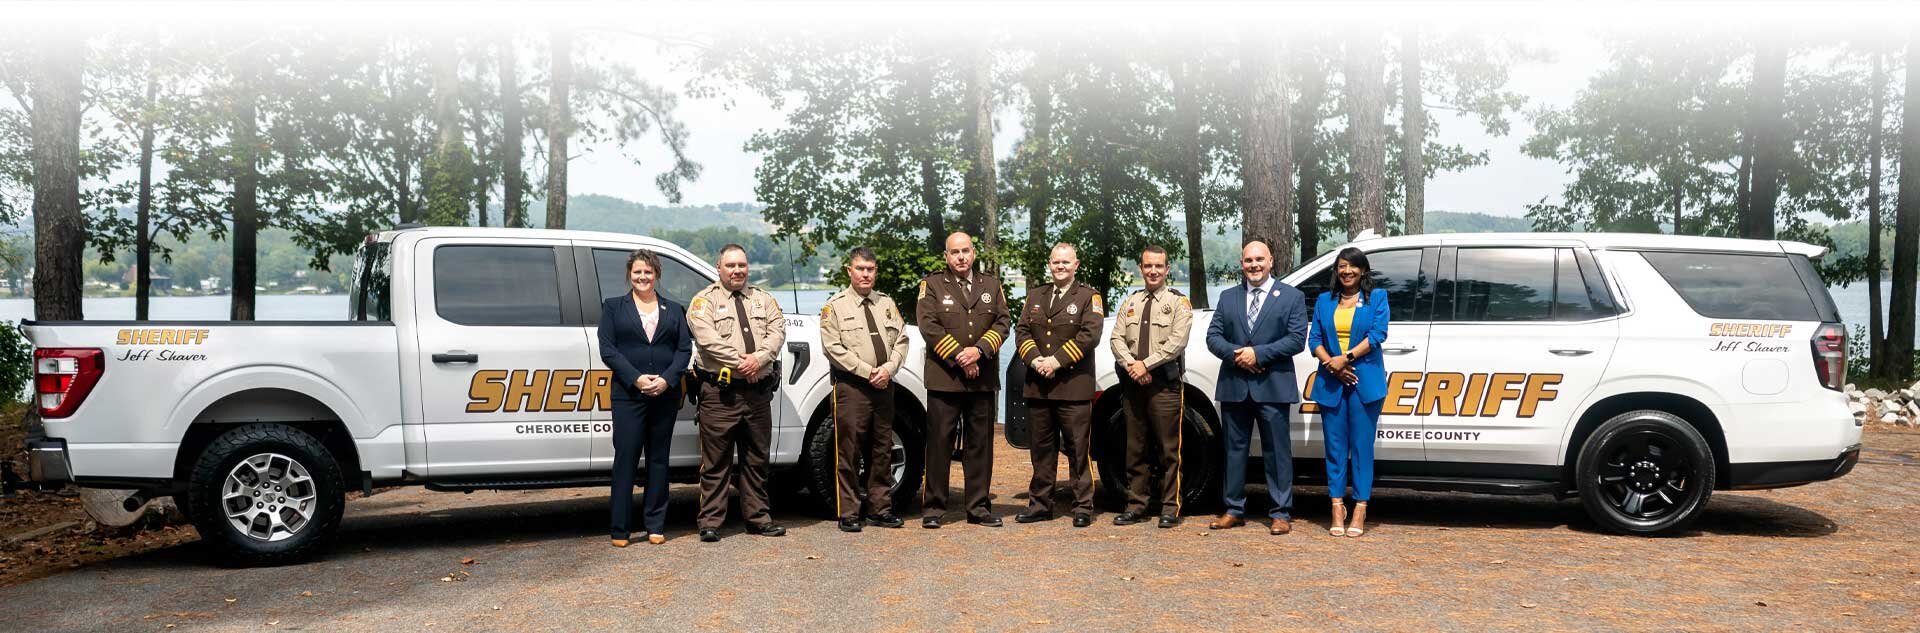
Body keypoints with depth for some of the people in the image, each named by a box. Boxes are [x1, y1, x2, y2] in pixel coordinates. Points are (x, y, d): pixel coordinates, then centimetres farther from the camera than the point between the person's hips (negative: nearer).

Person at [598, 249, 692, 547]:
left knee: (658, 459, 7)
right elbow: (607, 349, -1)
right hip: (627, 395, -2)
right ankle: (620, 529, 1)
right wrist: (636, 378, -14)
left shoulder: (674, 310, 14)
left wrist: (666, 379, -11)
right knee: (625, 458, -3)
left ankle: (655, 525, 13)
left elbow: (685, 349, 5)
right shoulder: (613, 307, 9)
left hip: (665, 395, 2)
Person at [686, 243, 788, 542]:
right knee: (716, 462, -2)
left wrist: (759, 358, -15)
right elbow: (708, 339, -12)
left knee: (756, 460, 11)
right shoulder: (704, 301, 2)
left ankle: (757, 518, 20)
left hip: (758, 393, 5)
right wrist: (741, 363, -17)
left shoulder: (763, 299, 16)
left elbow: (777, 332, 2)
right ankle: (710, 522, 3)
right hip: (719, 394, -4)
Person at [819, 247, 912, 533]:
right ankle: (848, 514, 2)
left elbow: (901, 340, 10)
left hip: (884, 386, 5)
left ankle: (880, 509, 19)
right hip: (851, 387, -5)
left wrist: (888, 369, -7)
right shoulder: (835, 306, -1)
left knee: (882, 450, 10)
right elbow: (834, 348, -8)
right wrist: (868, 372, -13)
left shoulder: (886, 303, 14)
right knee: (849, 451, -4)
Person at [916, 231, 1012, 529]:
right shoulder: (932, 285, 4)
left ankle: (978, 507, 14)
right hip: (943, 378, -3)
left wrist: (979, 350, -12)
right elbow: (929, 326, -7)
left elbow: (1003, 322, 4)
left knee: (980, 443, 7)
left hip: (983, 379, 3)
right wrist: (959, 358, -12)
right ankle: (934, 507, 6)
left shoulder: (992, 285, 14)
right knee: (939, 443, -1)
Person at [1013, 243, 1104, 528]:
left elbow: (1090, 334, -9)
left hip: (1073, 386, -4)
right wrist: (1035, 359, -9)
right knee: (1041, 448, 10)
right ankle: (1040, 504, 17)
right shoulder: (1035, 295, 18)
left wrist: (1056, 361, -15)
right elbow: (1021, 331, 9)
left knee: (1078, 449, -2)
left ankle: (1083, 506, 4)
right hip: (1037, 386, 4)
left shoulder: (1088, 296, 4)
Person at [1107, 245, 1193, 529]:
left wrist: (1146, 364, -16)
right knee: (1135, 449, 9)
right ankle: (1135, 506, 16)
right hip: (1133, 384, 4)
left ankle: (1170, 508, 5)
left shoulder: (1178, 302, 1)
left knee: (1169, 449, -2)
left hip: (1165, 384, -4)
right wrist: (1131, 365, -11)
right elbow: (1116, 338, 6)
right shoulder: (1129, 303, 15)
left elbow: (1177, 342, -11)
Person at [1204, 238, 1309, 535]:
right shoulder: (1228, 297, 13)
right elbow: (1213, 336, 8)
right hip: (1234, 386, 4)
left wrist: (1258, 353, -14)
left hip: (1272, 387, -3)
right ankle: (1234, 510, 17)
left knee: (1277, 451, 0)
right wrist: (1235, 354, -11)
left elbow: (1297, 339, -6)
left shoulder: (1292, 297, 3)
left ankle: (1281, 514, 6)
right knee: (1235, 449, 9)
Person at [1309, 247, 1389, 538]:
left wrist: (1346, 358, -13)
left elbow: (1378, 334, -5)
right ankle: (1337, 508, 6)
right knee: (1335, 446, 2)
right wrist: (1332, 364, -10)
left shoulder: (1377, 297, 7)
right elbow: (1314, 339, 7)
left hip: (1365, 382, -2)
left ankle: (1360, 511, 2)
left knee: (1362, 446, -2)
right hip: (1331, 383, 3)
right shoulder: (1324, 301, 15)